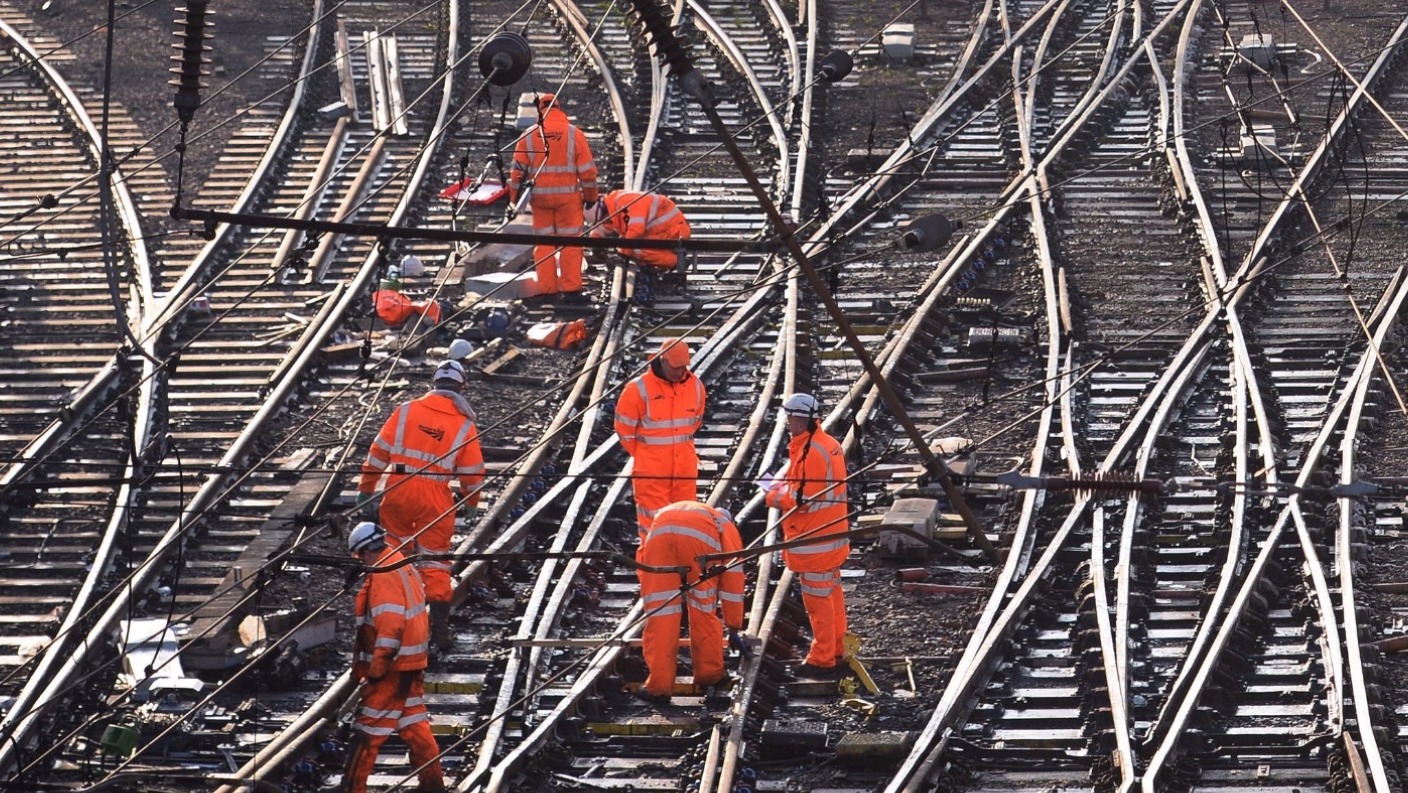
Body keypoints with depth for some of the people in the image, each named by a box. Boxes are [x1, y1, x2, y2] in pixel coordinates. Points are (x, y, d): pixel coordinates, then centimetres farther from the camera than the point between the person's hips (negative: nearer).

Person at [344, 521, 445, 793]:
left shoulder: (383, 575, -19)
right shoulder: (405, 567, 10)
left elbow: (390, 626, -27)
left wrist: (377, 667, -22)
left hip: (392, 668, -9)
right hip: (413, 664, 9)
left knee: (369, 732, -2)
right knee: (415, 724, 15)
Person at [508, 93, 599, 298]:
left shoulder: (529, 136, 1)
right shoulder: (574, 134, -3)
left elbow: (517, 170, 3)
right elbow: (587, 169, -1)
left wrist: (514, 198, 11)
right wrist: (590, 196, 9)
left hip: (539, 197, 1)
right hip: (568, 196, -1)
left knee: (543, 242, 9)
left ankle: (547, 288, 9)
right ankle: (570, 287, 2)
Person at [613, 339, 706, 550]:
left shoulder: (695, 386, 2)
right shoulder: (639, 389, -14)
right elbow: (624, 428, -4)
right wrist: (642, 456, 4)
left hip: (685, 467, 5)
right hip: (650, 470, -5)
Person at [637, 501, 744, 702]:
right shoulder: (727, 527, 37)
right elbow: (733, 578, 34)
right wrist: (734, 626, 40)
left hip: (660, 531, 2)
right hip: (699, 535, -2)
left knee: (660, 612, 7)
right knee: (704, 608, 18)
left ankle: (659, 685, 6)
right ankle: (709, 672, 29)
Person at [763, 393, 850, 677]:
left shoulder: (810, 453, -24)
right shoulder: (829, 444, 7)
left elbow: (802, 499, -24)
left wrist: (774, 494, -8)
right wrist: (782, 485, 6)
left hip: (813, 540, -10)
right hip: (832, 534, 10)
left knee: (817, 598, -1)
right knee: (831, 592, 19)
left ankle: (822, 659, 6)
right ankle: (835, 650, 30)